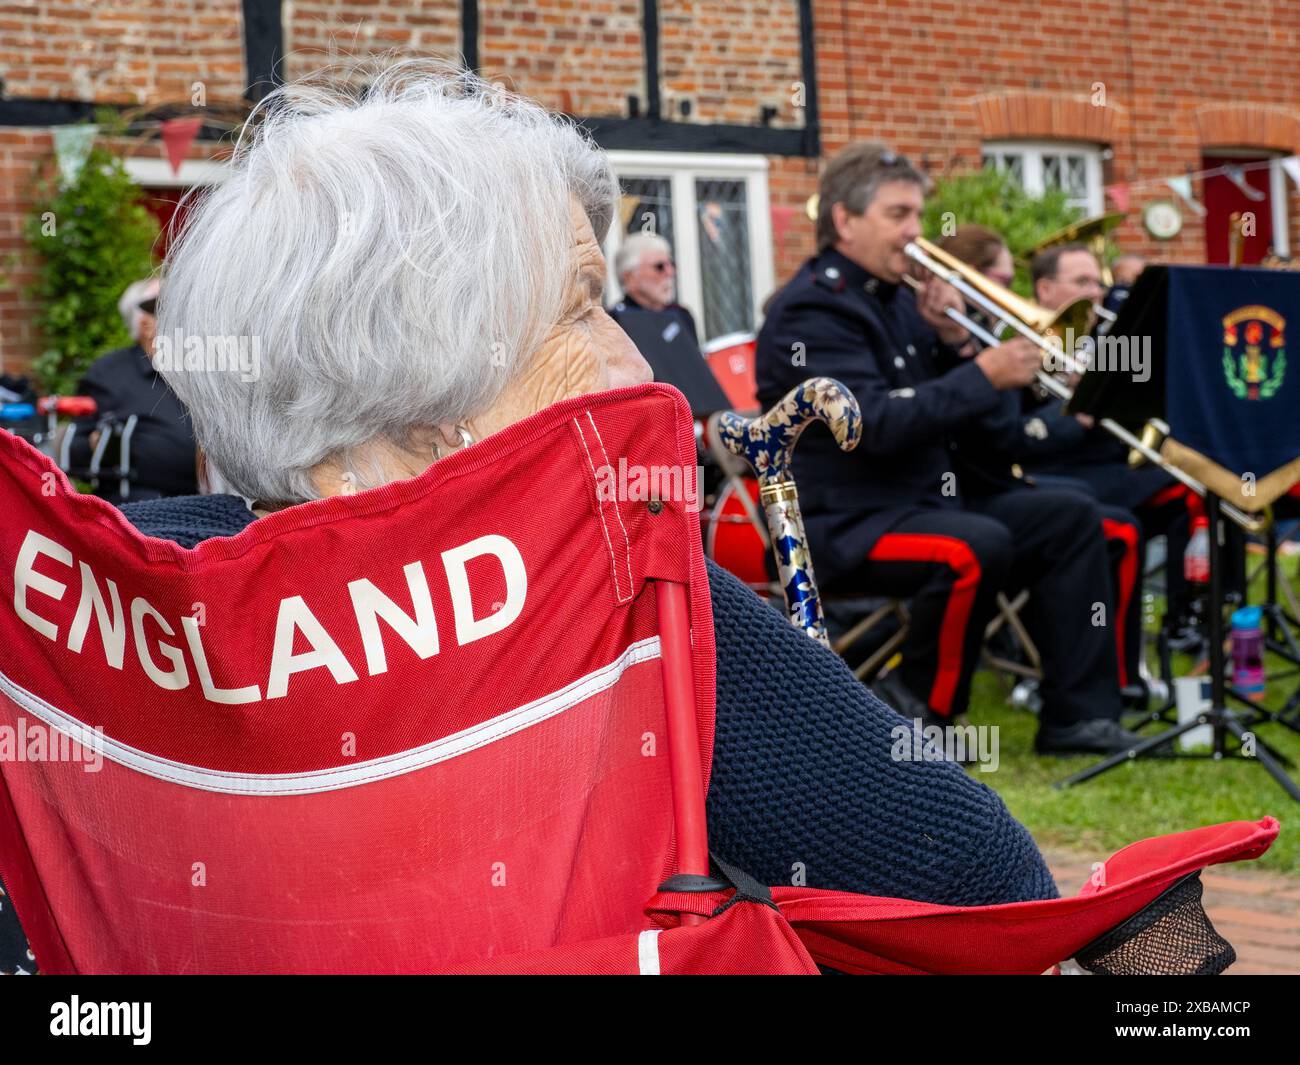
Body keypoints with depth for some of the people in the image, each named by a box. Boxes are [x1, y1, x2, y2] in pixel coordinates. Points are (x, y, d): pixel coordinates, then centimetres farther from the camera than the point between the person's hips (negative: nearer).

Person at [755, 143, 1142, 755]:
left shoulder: (893, 297, 14)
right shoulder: (813, 309, -14)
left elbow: (947, 408, 16)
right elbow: (876, 424, -26)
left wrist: (954, 343, -3)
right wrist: (984, 376, -25)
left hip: (923, 502, 10)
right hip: (846, 525, -10)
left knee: (1070, 519, 3)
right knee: (979, 546, -33)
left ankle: (1078, 714, 0)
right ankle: (920, 708, -13)